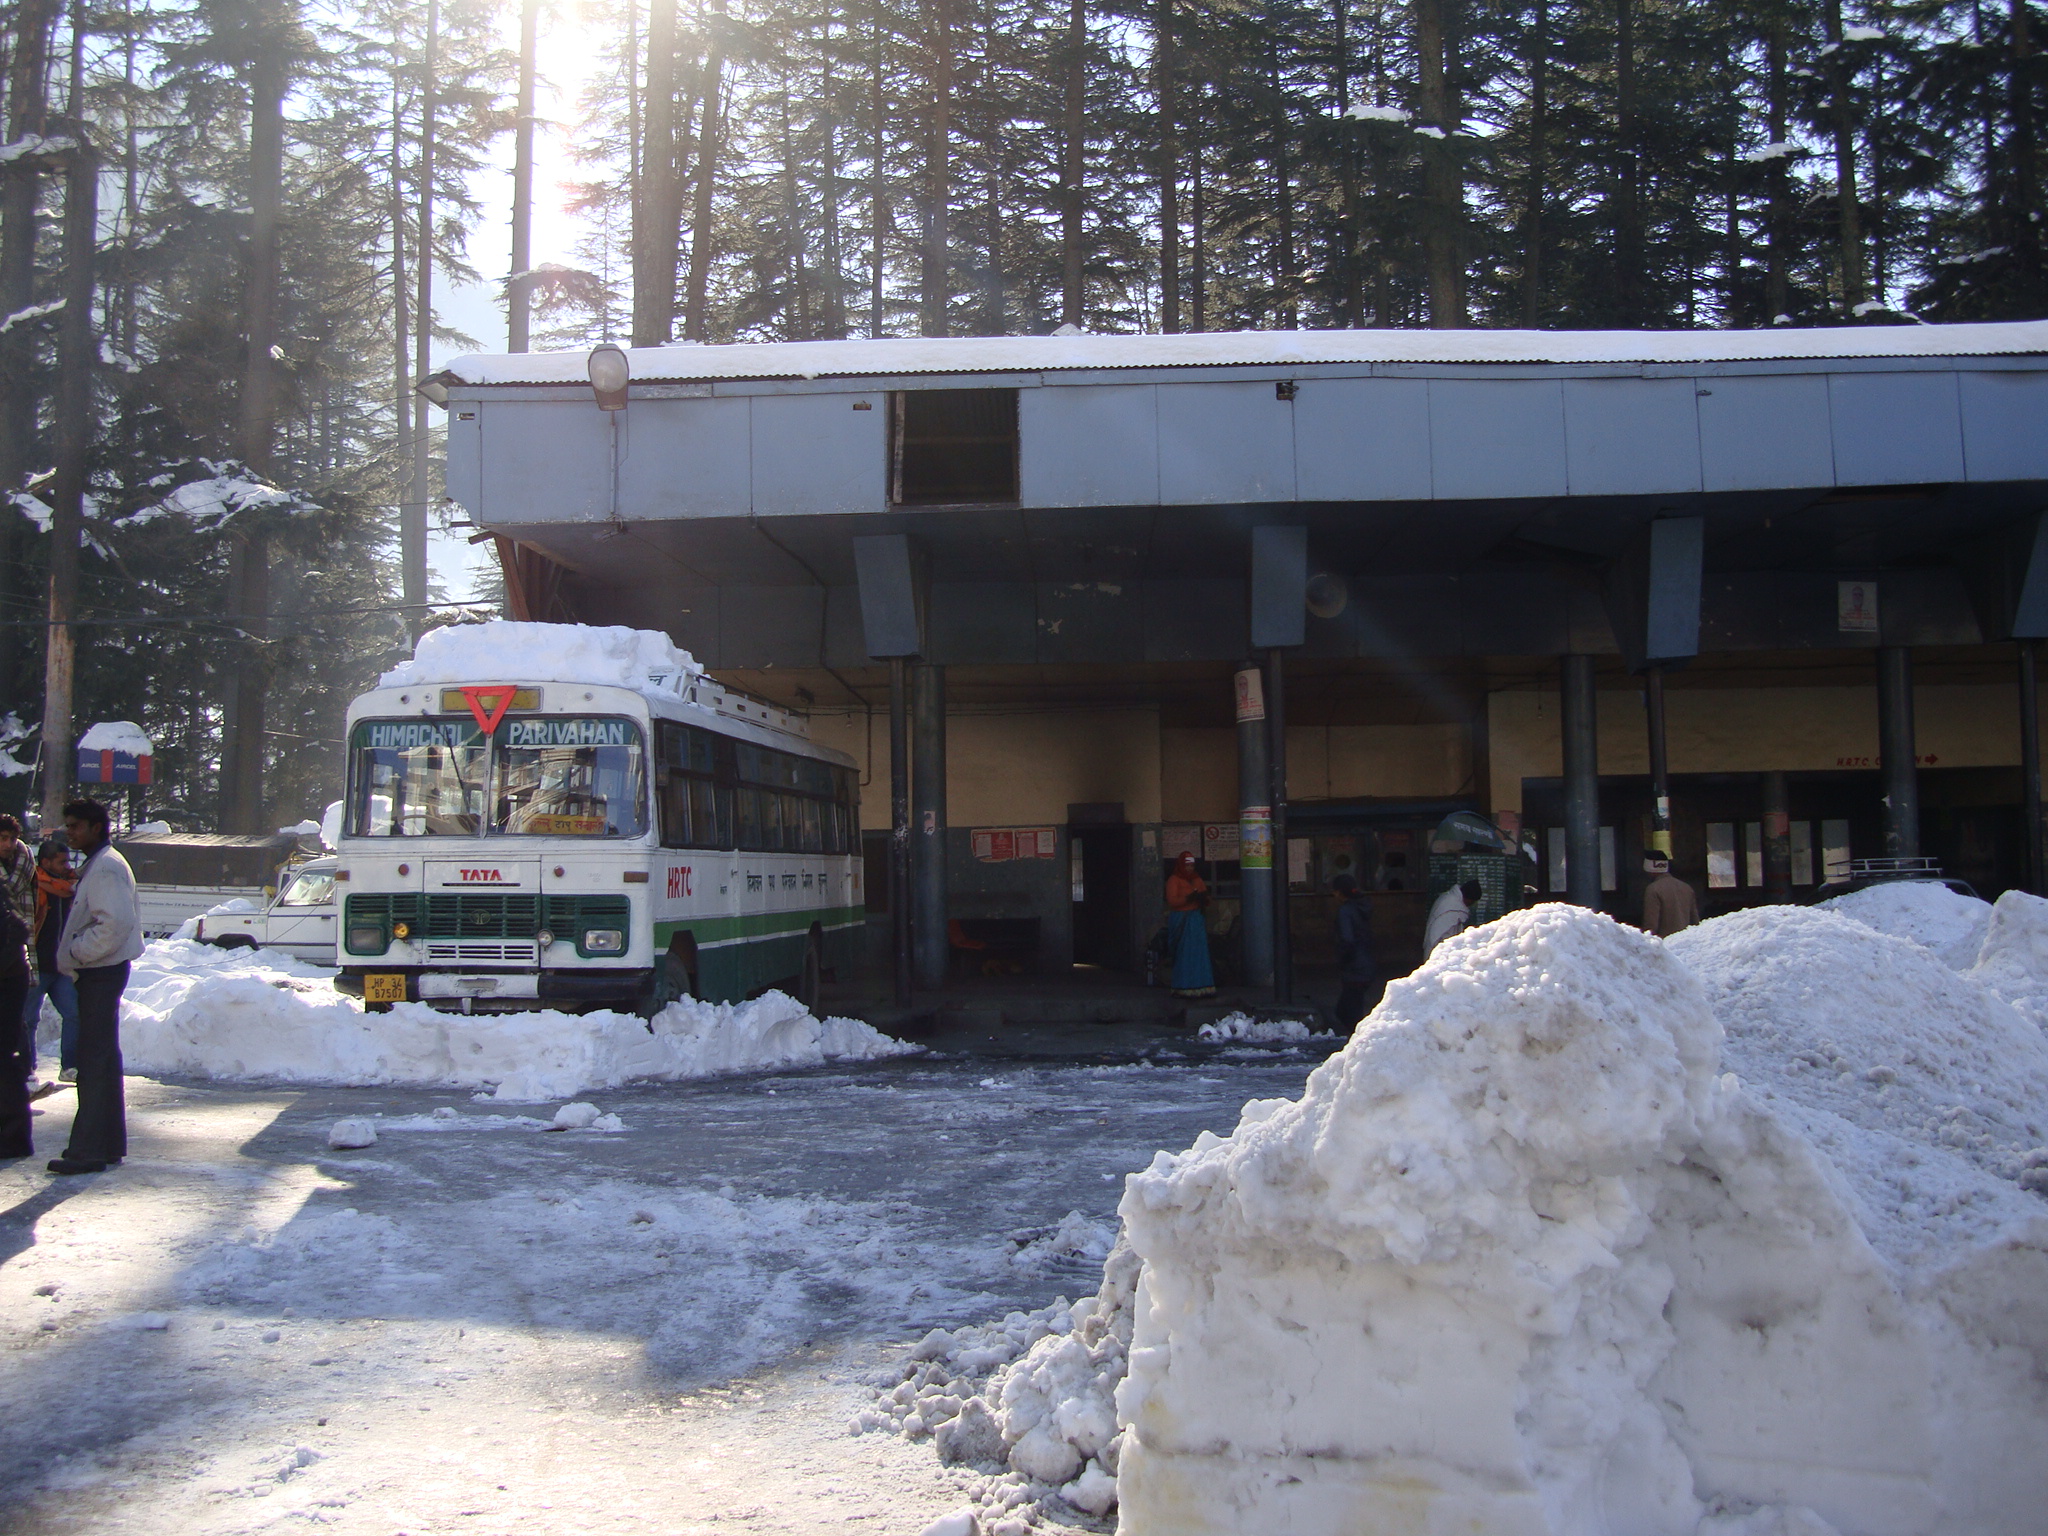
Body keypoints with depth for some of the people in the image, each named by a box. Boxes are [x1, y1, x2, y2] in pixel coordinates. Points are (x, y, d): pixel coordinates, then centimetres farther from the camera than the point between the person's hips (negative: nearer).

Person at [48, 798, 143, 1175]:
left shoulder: (106, 868, -15)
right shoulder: (95, 865, 18)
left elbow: (115, 923, -26)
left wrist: (77, 950, -17)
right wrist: (75, 952, 11)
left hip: (101, 973, -11)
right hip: (98, 972, 11)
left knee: (96, 1061, -9)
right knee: (102, 1059, 15)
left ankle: (88, 1151, -8)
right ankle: (109, 1144, 22)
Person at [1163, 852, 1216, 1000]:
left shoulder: (1197, 880, 16)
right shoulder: (1173, 880, -1)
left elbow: (1206, 902, 16)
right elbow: (1172, 901, -11)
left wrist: (1203, 898, -7)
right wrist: (1188, 898, -22)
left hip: (1196, 919, 5)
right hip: (1180, 920, -5)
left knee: (1200, 953, -1)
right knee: (1184, 955, -7)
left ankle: (1200, 987, 0)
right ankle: (1183, 989, -5)